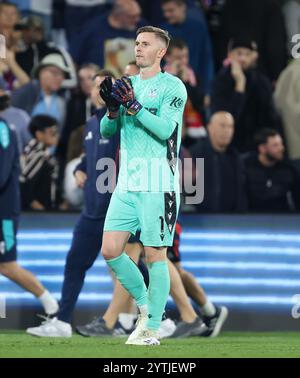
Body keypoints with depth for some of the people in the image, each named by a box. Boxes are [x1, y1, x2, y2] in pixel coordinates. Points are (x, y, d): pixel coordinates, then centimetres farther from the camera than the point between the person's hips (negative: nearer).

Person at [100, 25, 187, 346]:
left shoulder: (172, 86, -3)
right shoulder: (127, 85, 15)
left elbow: (165, 129, -16)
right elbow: (106, 131, 14)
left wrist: (133, 104, -19)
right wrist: (113, 108, -6)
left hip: (158, 183, -6)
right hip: (127, 182, 6)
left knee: (155, 255, -4)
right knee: (110, 250, -1)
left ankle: (152, 328, 2)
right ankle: (144, 303, 19)